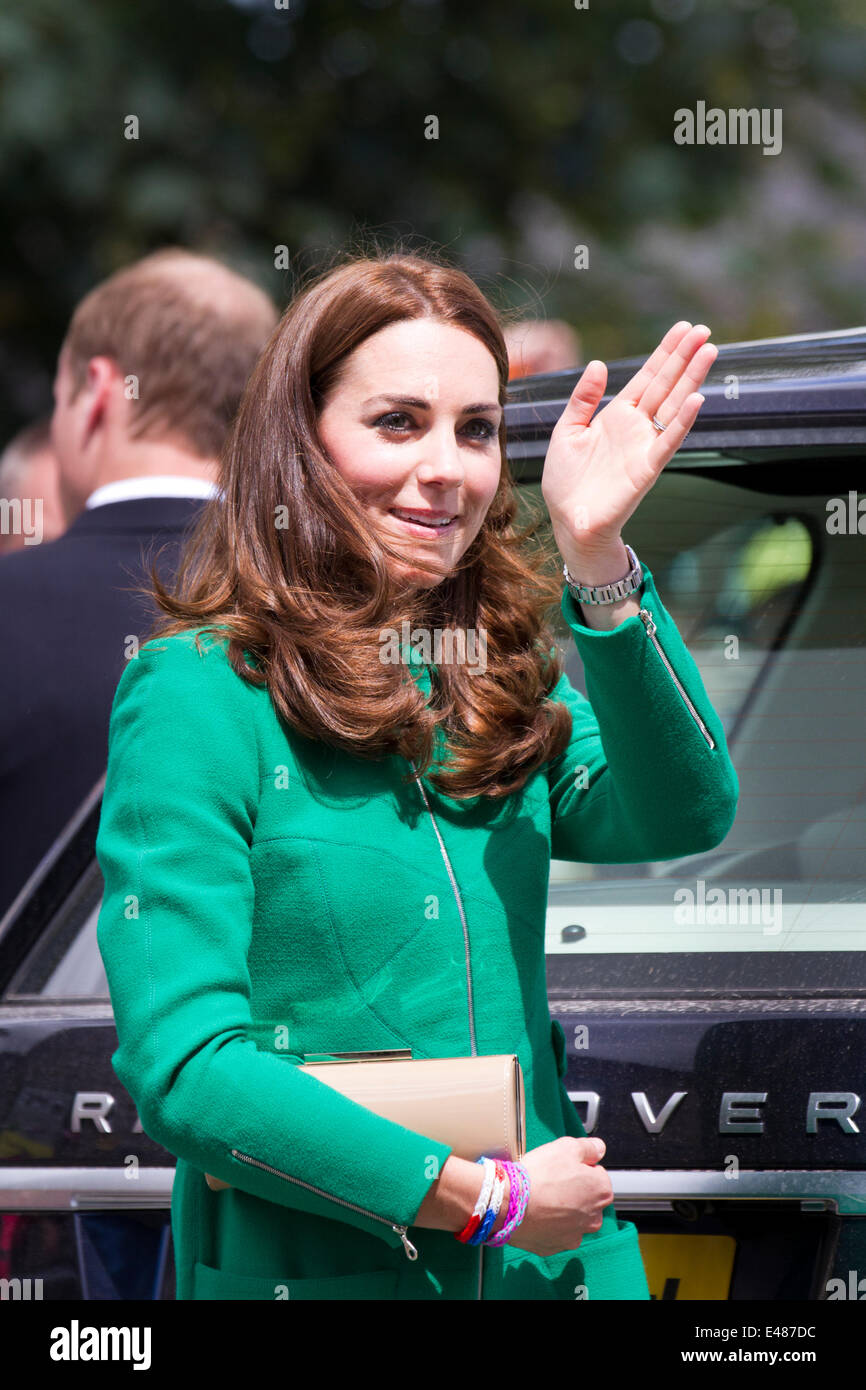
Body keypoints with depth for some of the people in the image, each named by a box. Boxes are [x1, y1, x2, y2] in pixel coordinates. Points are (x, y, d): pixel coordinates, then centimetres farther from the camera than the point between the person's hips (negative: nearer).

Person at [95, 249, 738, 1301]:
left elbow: (679, 816, -11)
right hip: (302, 1269, -5)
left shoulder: (502, 681, 7)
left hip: (548, 1265, 5)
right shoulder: (197, 692, -10)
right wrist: (480, 1198, -17)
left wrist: (598, 562, -22)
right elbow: (179, 1066, -16)